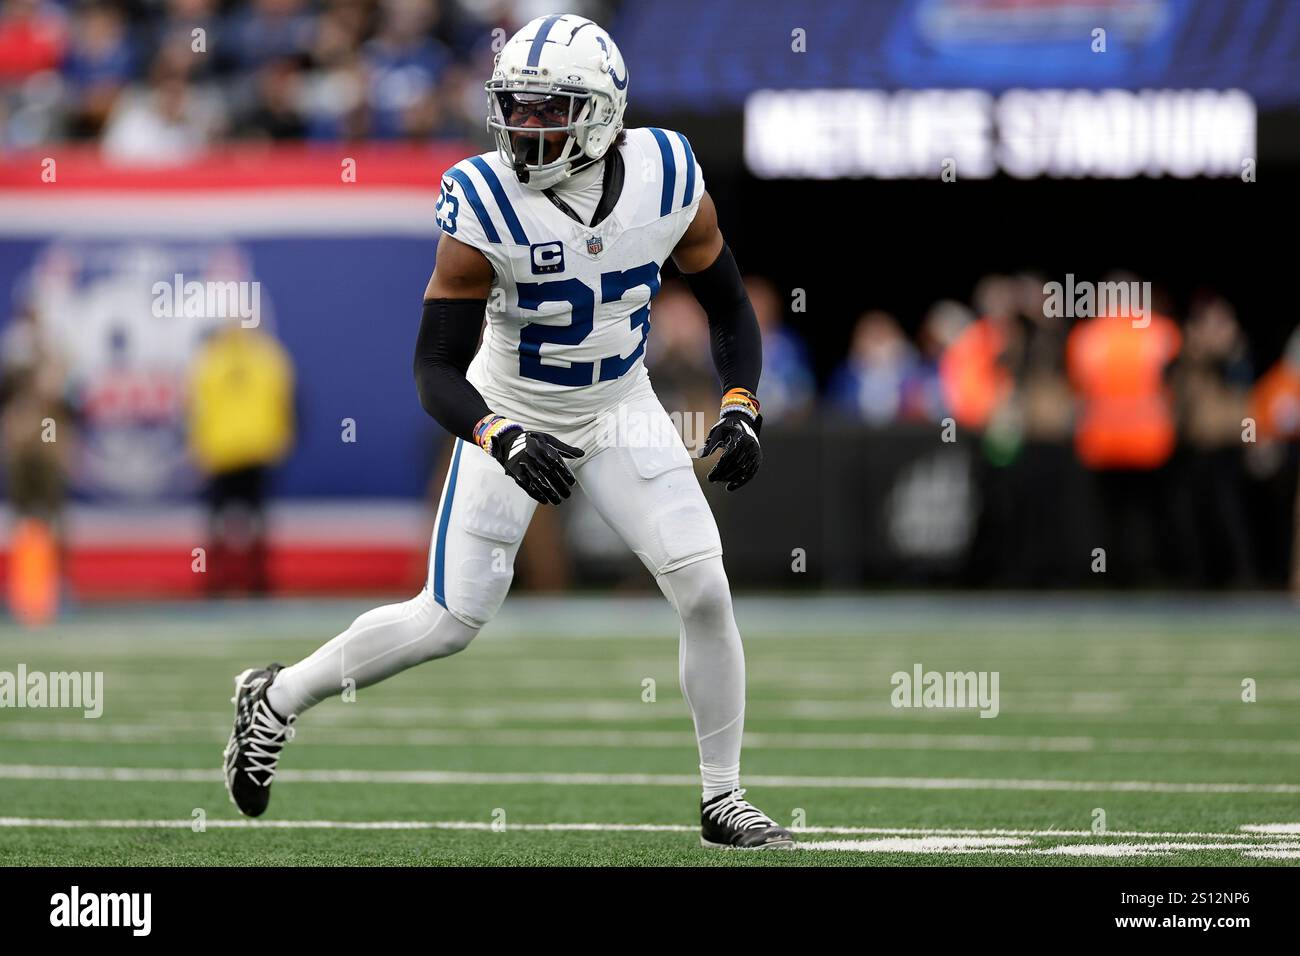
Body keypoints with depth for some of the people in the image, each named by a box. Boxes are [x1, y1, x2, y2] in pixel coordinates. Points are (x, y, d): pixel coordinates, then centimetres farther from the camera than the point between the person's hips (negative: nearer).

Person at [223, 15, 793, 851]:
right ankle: (276, 700, 20)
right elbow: (436, 372, -22)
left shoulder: (669, 180, -16)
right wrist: (506, 443, -39)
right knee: (450, 622, -4)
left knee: (705, 592, -10)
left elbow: (729, 306, 1)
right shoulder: (486, 209, -25)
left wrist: (741, 409, -13)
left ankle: (723, 800, 6)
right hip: (512, 412, -3)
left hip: (621, 409, 3)